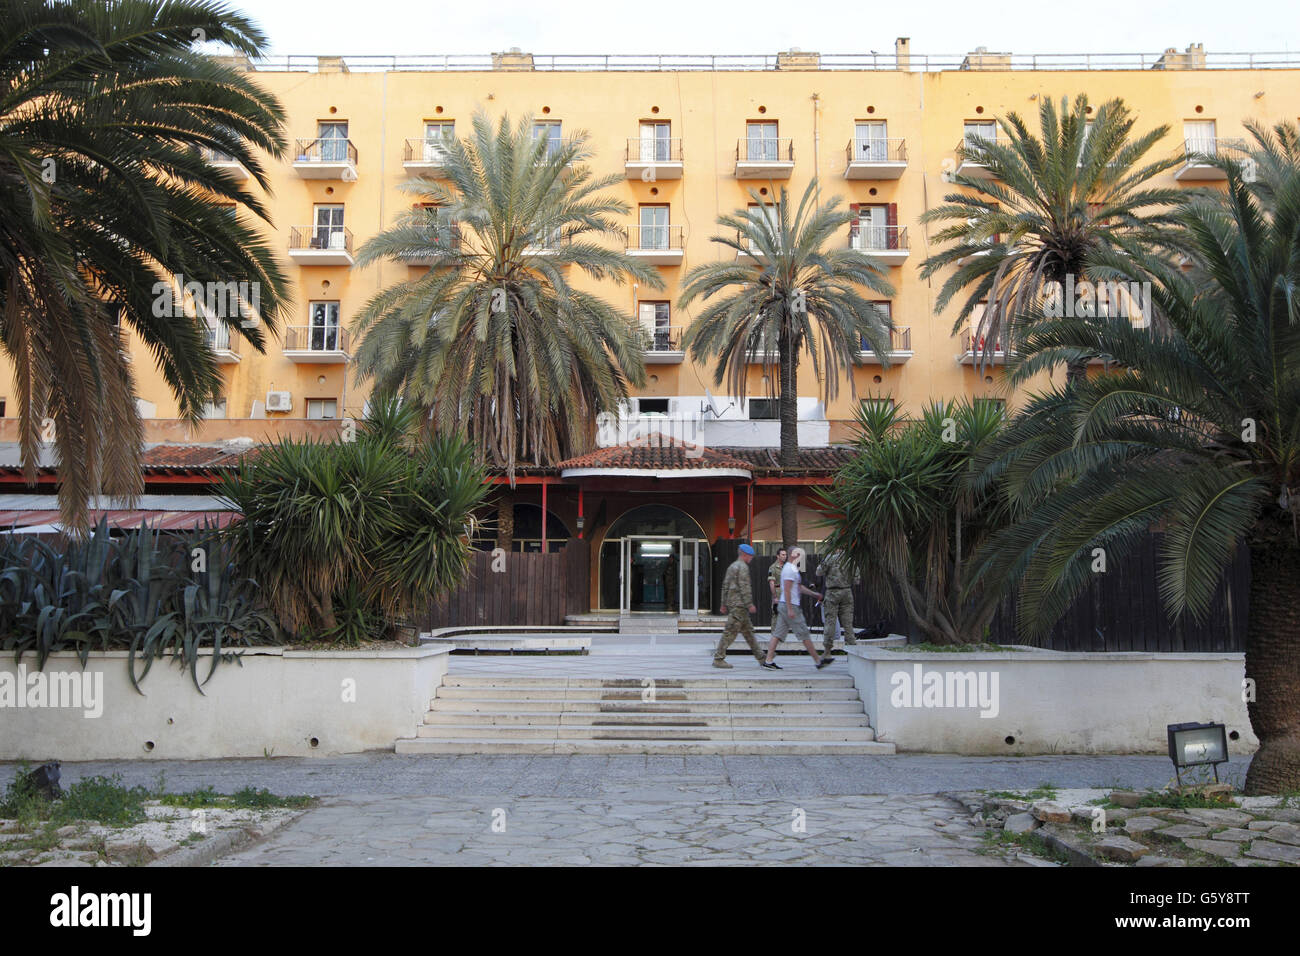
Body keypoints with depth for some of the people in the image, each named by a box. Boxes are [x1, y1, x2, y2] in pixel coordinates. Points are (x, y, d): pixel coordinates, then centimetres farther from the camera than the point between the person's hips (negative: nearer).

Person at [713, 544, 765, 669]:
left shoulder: (732, 566, 18)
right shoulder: (743, 567, -11)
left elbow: (725, 586, 19)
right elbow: (744, 587, -18)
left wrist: (724, 604, 21)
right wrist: (750, 604, -16)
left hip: (731, 602, 10)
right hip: (739, 604, -10)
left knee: (748, 630, 13)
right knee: (730, 631, -8)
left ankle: (760, 657, 18)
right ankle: (718, 659, -7)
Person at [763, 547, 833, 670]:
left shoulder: (792, 569, 19)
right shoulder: (790, 570, -15)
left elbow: (799, 587, 27)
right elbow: (787, 590, -21)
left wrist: (814, 594, 27)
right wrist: (790, 610, -24)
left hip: (783, 606, 10)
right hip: (790, 605, -10)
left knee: (778, 634, 6)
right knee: (804, 634, -3)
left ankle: (768, 661, 4)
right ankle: (818, 661, 2)